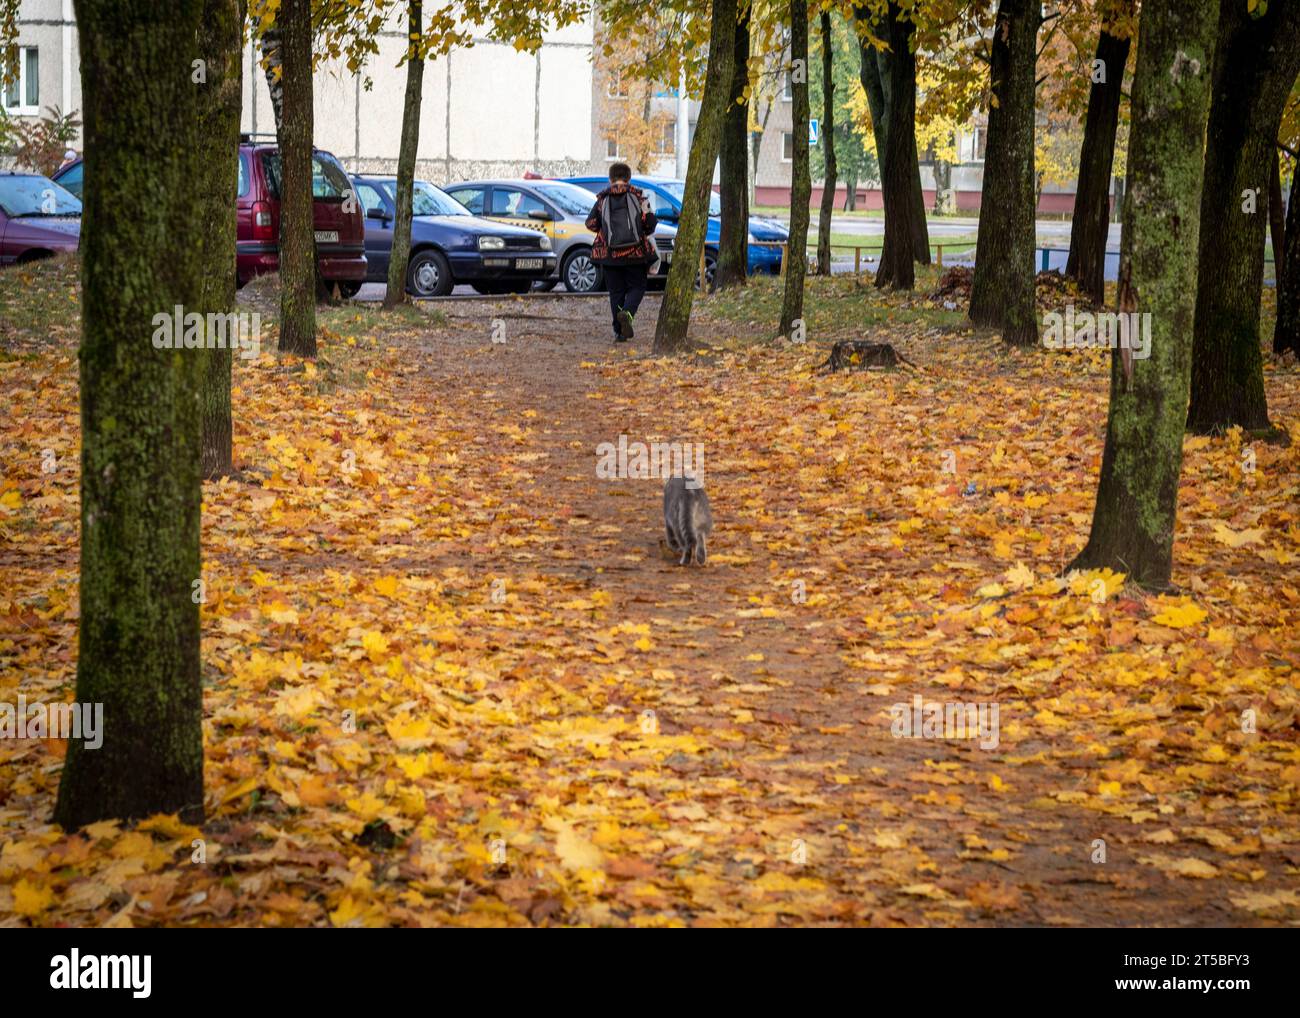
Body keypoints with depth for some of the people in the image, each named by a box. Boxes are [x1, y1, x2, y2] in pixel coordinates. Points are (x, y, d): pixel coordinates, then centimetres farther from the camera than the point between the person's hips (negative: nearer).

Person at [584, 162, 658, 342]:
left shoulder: (602, 200, 2)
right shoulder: (638, 197, -1)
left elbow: (591, 224, 1)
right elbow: (650, 223, -4)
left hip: (609, 253, 1)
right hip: (635, 253, -1)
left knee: (615, 291, 8)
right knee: (636, 287, 9)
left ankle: (619, 331, 4)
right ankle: (627, 313, -21)